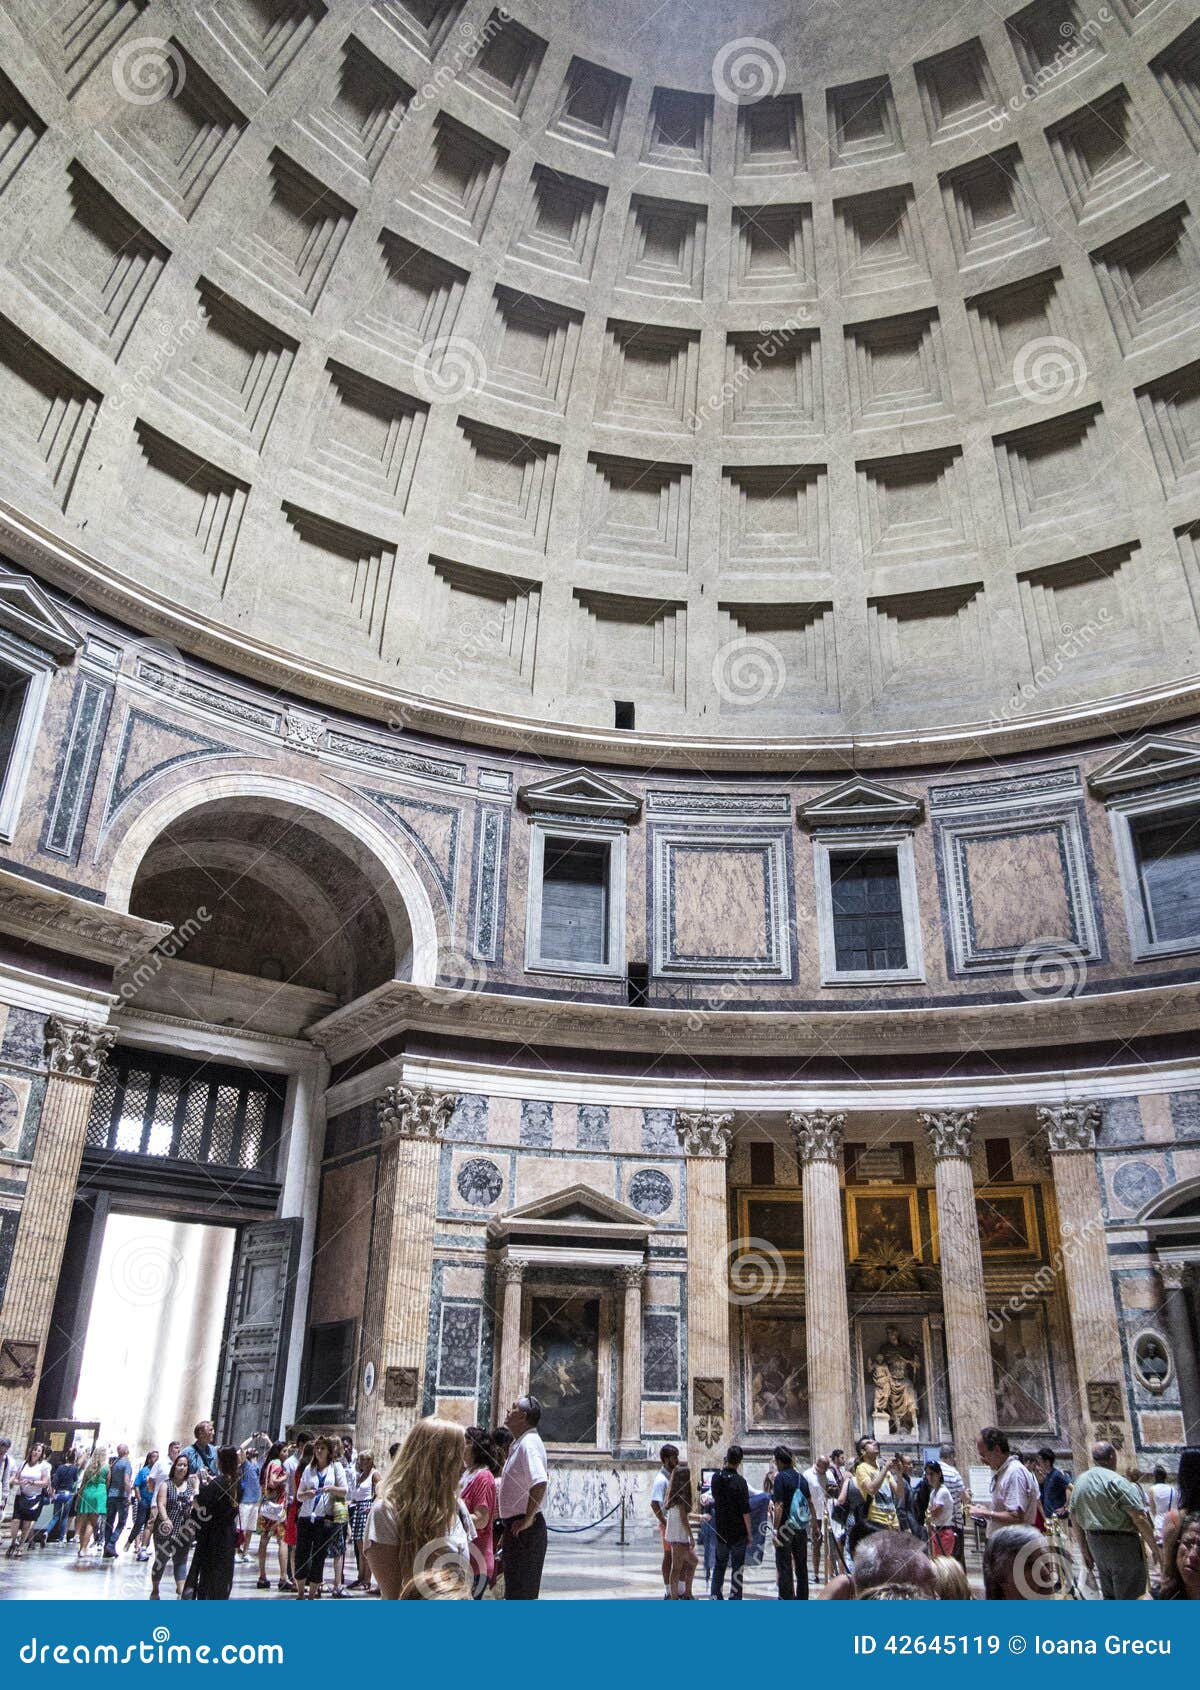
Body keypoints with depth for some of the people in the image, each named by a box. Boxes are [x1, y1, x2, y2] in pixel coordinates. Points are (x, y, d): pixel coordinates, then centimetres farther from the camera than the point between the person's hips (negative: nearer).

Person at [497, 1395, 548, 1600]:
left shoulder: (528, 1444, -19)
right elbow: (544, 1475, 28)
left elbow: (540, 1483, -34)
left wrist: (528, 1518, -26)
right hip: (515, 1525, 10)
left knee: (519, 1593, -5)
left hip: (523, 1527, -10)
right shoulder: (520, 1443, 14)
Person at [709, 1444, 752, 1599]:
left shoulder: (716, 1478, -2)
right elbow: (745, 1511, -15)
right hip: (738, 1532, -4)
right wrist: (750, 1533, -5)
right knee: (737, 1567, 8)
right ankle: (735, 1599, 9)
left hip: (720, 1530, 4)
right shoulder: (740, 1481, -17)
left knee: (719, 1565, 17)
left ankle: (716, 1597, 16)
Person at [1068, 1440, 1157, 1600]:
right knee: (1127, 1598, 1)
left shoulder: (1079, 1481, 8)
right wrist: (1154, 1547, -7)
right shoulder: (1116, 1480, -15)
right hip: (1122, 1543, -7)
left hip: (1094, 1543, 7)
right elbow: (1139, 1518, -18)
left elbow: (1074, 1520, 10)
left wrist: (1084, 1550, 17)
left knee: (1109, 1595, 18)